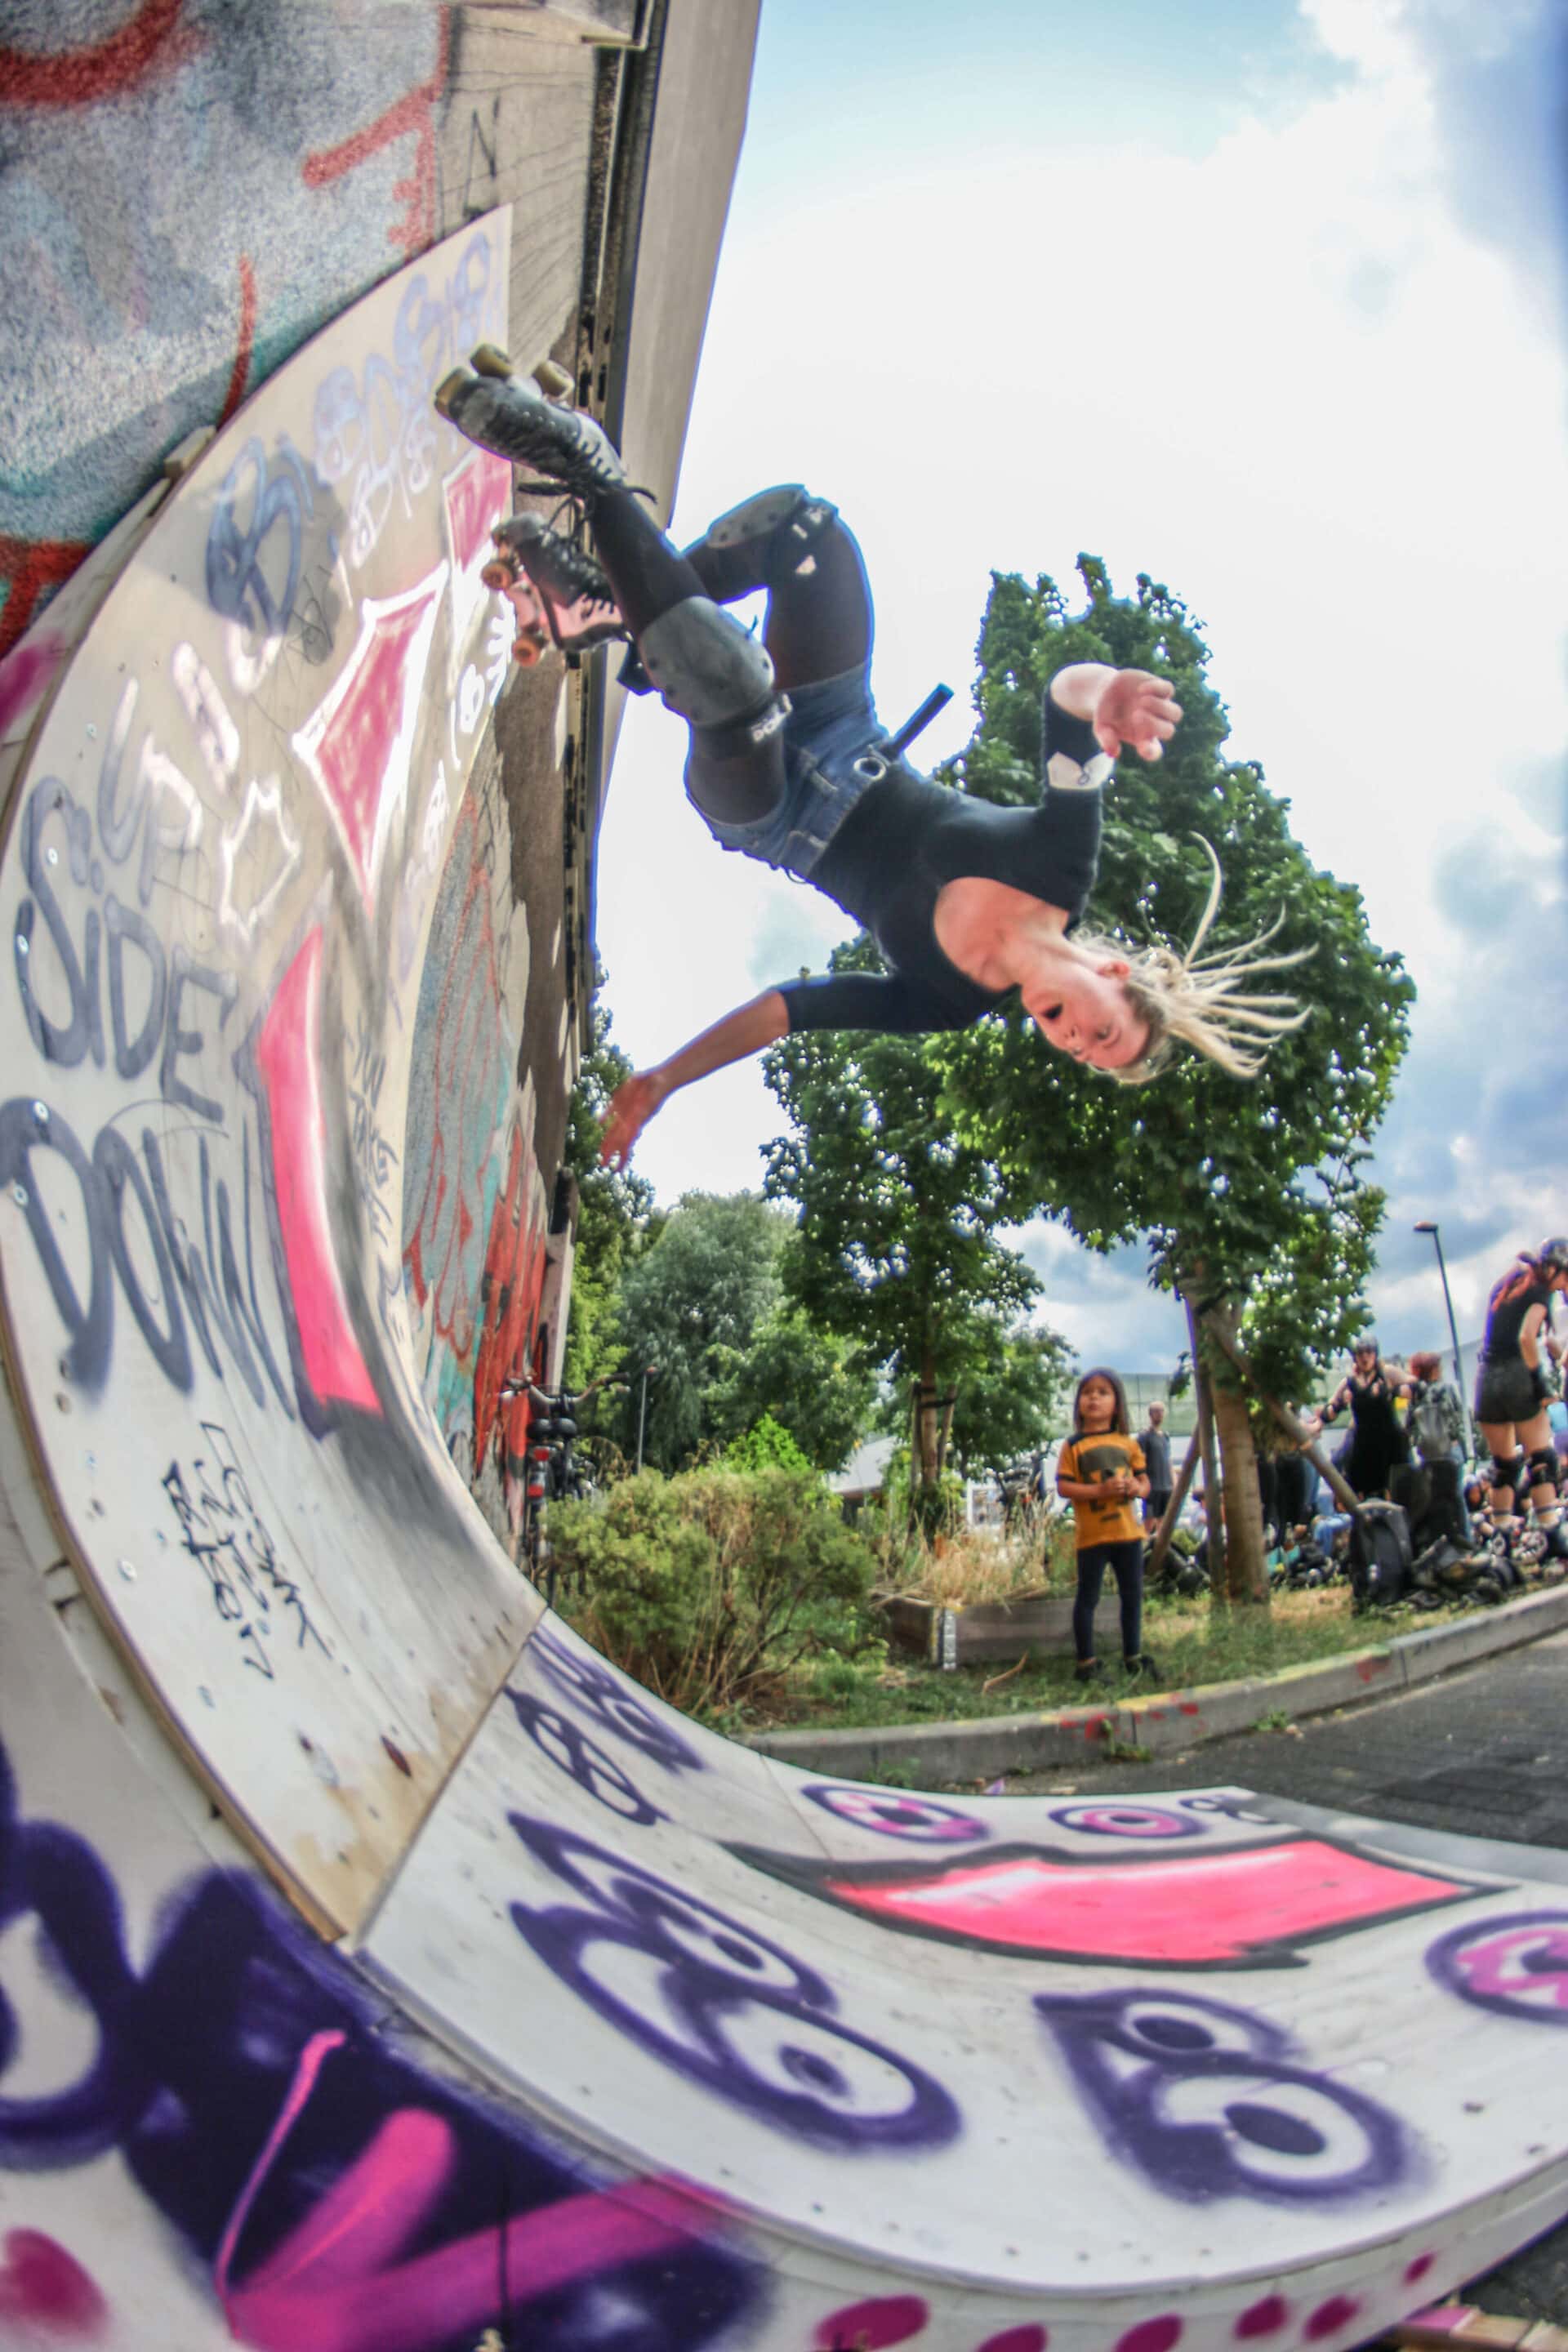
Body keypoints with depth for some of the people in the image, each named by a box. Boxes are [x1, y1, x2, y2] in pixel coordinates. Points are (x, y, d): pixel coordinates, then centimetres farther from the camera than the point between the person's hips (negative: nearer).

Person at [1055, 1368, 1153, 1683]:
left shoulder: (1128, 1443, 8)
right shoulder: (1074, 1446, -4)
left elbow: (1144, 1480, 12)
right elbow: (1063, 1488, -10)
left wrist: (1138, 1488, -12)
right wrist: (1100, 1490, -22)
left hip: (1127, 1531, 4)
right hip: (1092, 1535, -4)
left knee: (1132, 1595, 13)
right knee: (1088, 1598, 2)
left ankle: (1133, 1657, 28)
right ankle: (1086, 1662, 11)